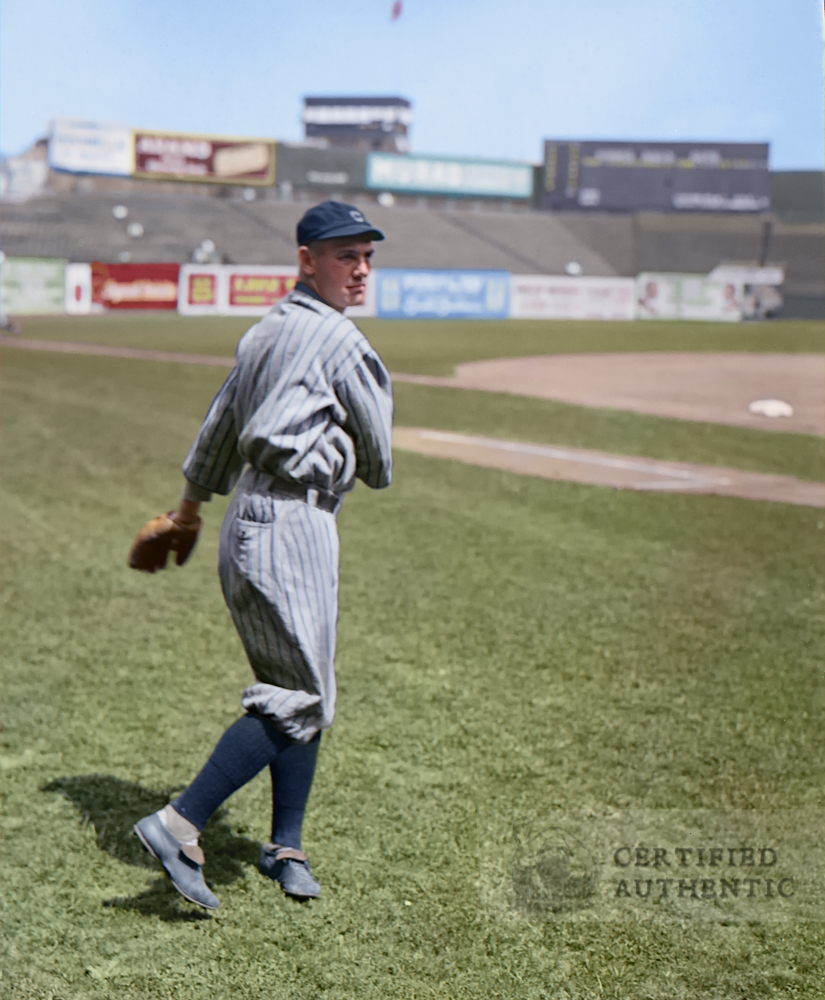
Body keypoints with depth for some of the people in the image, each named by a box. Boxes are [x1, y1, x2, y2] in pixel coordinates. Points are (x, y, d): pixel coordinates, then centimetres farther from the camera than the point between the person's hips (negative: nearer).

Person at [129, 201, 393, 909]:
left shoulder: (264, 333, 17)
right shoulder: (339, 340, -10)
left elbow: (218, 430, 26)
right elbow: (379, 463, -4)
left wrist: (188, 511, 37)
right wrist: (347, 461, 20)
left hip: (249, 524, 10)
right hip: (292, 524, -10)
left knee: (304, 693, 14)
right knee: (297, 698, -8)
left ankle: (285, 847, 19)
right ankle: (180, 826, -11)